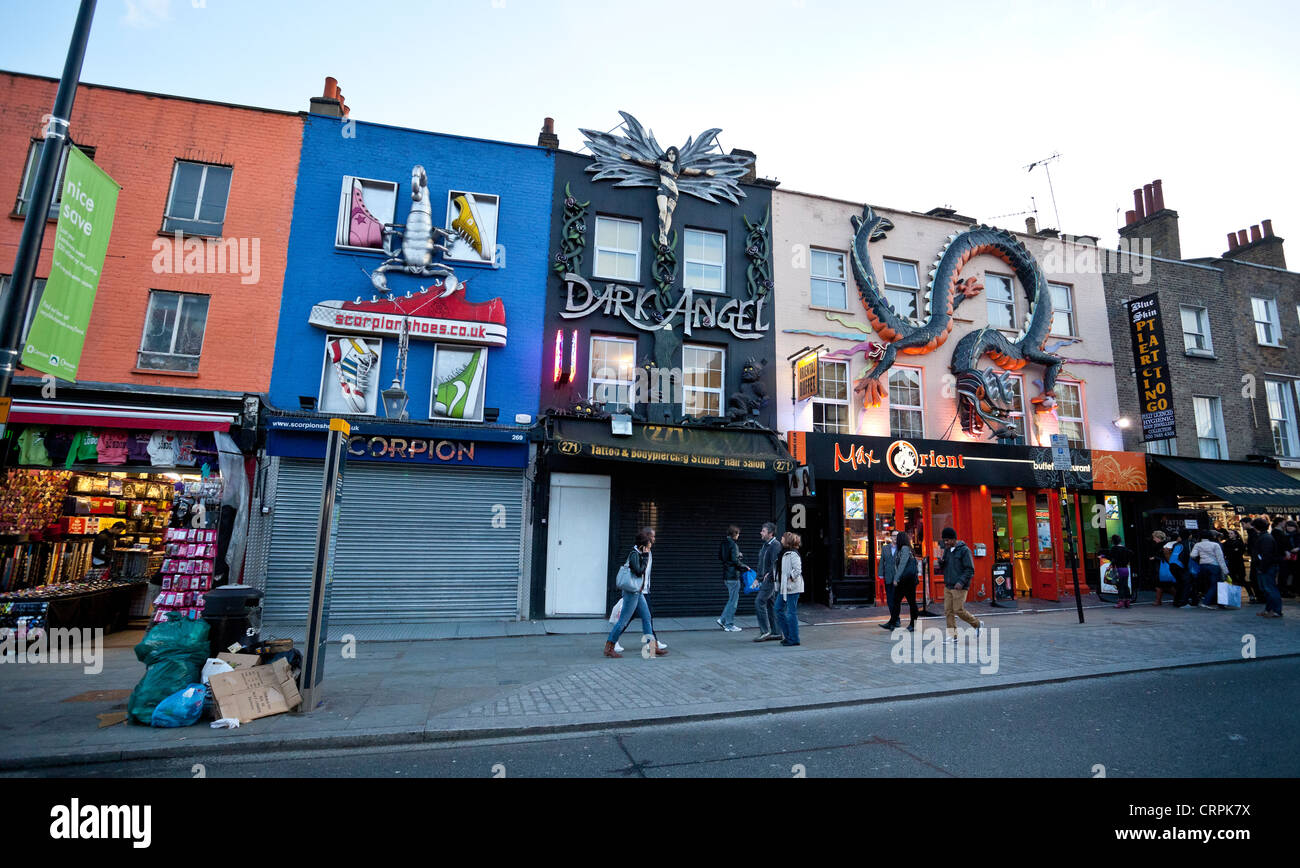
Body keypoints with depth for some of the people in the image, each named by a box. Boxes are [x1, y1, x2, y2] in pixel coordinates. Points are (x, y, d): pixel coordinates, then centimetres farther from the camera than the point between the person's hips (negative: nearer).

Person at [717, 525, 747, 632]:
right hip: (733, 575, -8)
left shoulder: (723, 544, 10)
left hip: (726, 575, 8)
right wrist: (745, 567, -5)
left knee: (732, 599, 18)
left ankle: (723, 620, 16)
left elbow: (719, 557, 18)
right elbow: (735, 561, -19)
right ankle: (729, 625, 6)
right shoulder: (733, 545, -16)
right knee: (733, 600, 0)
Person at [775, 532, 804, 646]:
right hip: (785, 587, 10)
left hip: (792, 587, -10)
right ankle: (788, 635, 22)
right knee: (779, 608, 13)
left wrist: (790, 579, -18)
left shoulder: (792, 554, -17)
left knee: (791, 612, -3)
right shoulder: (785, 553, 13)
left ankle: (794, 639, 6)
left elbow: (798, 570, -22)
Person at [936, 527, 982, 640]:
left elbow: (970, 570, -12)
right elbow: (943, 569, 20)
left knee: (959, 610, -5)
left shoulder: (964, 550, -9)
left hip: (959, 587, -7)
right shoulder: (947, 550, 13)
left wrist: (961, 582, -20)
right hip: (948, 587, 7)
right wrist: (941, 562, -3)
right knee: (948, 611, 3)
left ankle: (978, 624, 19)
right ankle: (952, 636, 10)